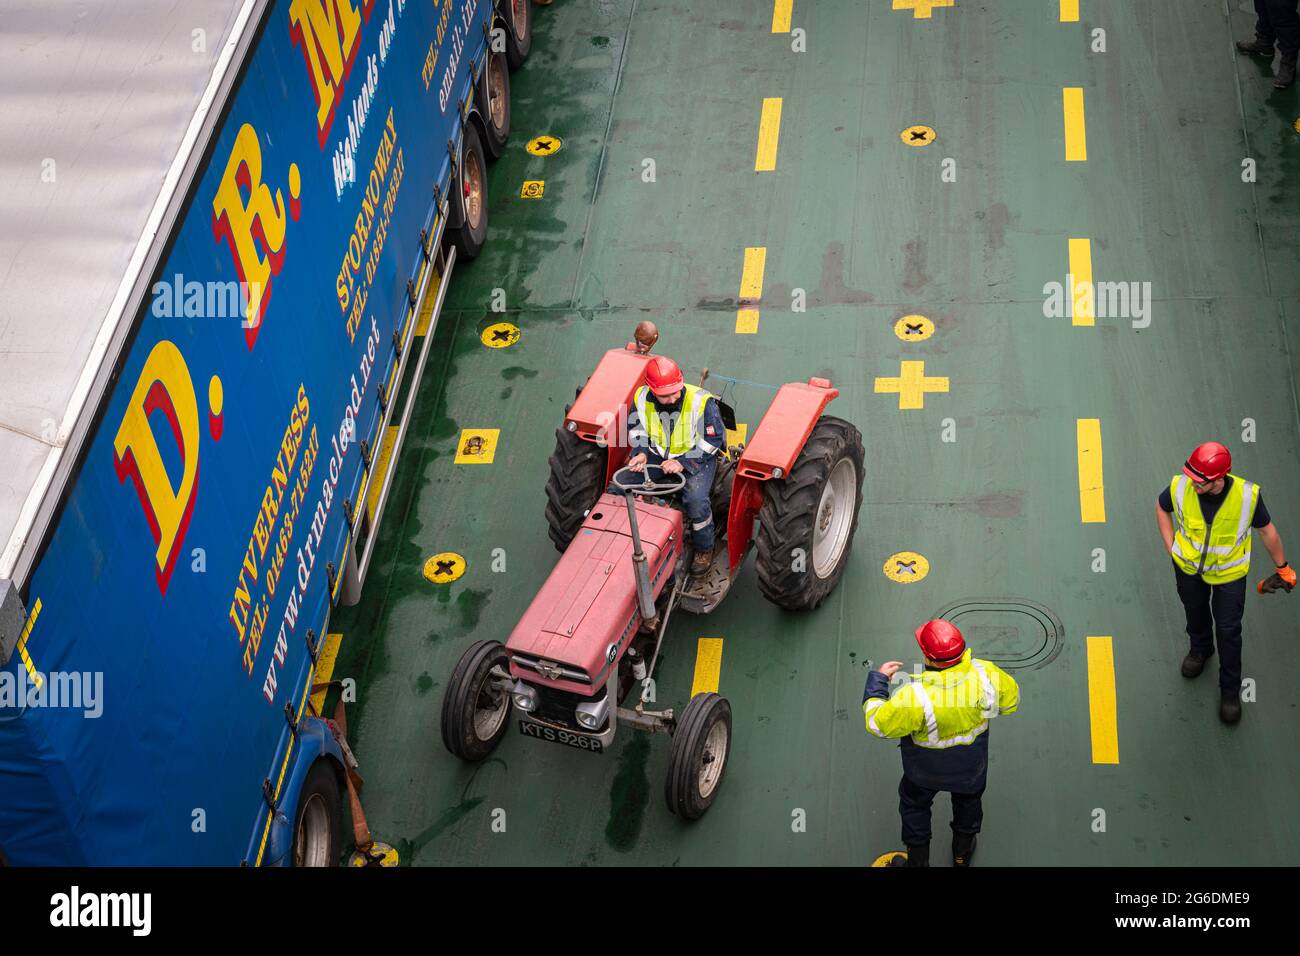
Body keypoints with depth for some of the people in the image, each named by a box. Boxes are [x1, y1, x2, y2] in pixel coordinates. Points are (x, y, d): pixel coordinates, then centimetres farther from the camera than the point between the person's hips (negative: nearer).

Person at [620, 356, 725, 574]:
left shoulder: (701, 402, -21)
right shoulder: (641, 398, -10)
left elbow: (713, 440, -16)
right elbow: (636, 430, 7)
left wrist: (683, 463, -25)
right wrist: (641, 453, -14)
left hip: (695, 458, -4)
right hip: (656, 456, 4)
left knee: (696, 500, -32)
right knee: (618, 488, -13)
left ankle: (704, 550, -5)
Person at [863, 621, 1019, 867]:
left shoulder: (915, 697, -43)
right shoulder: (986, 674, -33)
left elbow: (878, 724, -27)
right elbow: (1011, 700, -12)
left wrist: (878, 678, -16)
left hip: (926, 771, -3)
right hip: (971, 765, 3)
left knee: (914, 804, 29)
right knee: (968, 801, 34)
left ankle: (918, 860, 46)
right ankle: (962, 854, 57)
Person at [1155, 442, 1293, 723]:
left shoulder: (1248, 495, -32)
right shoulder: (1180, 487, -29)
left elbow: (1266, 530, -12)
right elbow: (1162, 507, -3)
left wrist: (1282, 567, 1)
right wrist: (1171, 547, -5)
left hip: (1229, 572, -2)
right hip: (1188, 566, 2)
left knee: (1228, 631, 8)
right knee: (1195, 613, 27)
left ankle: (1230, 690, 30)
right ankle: (1200, 649, 60)